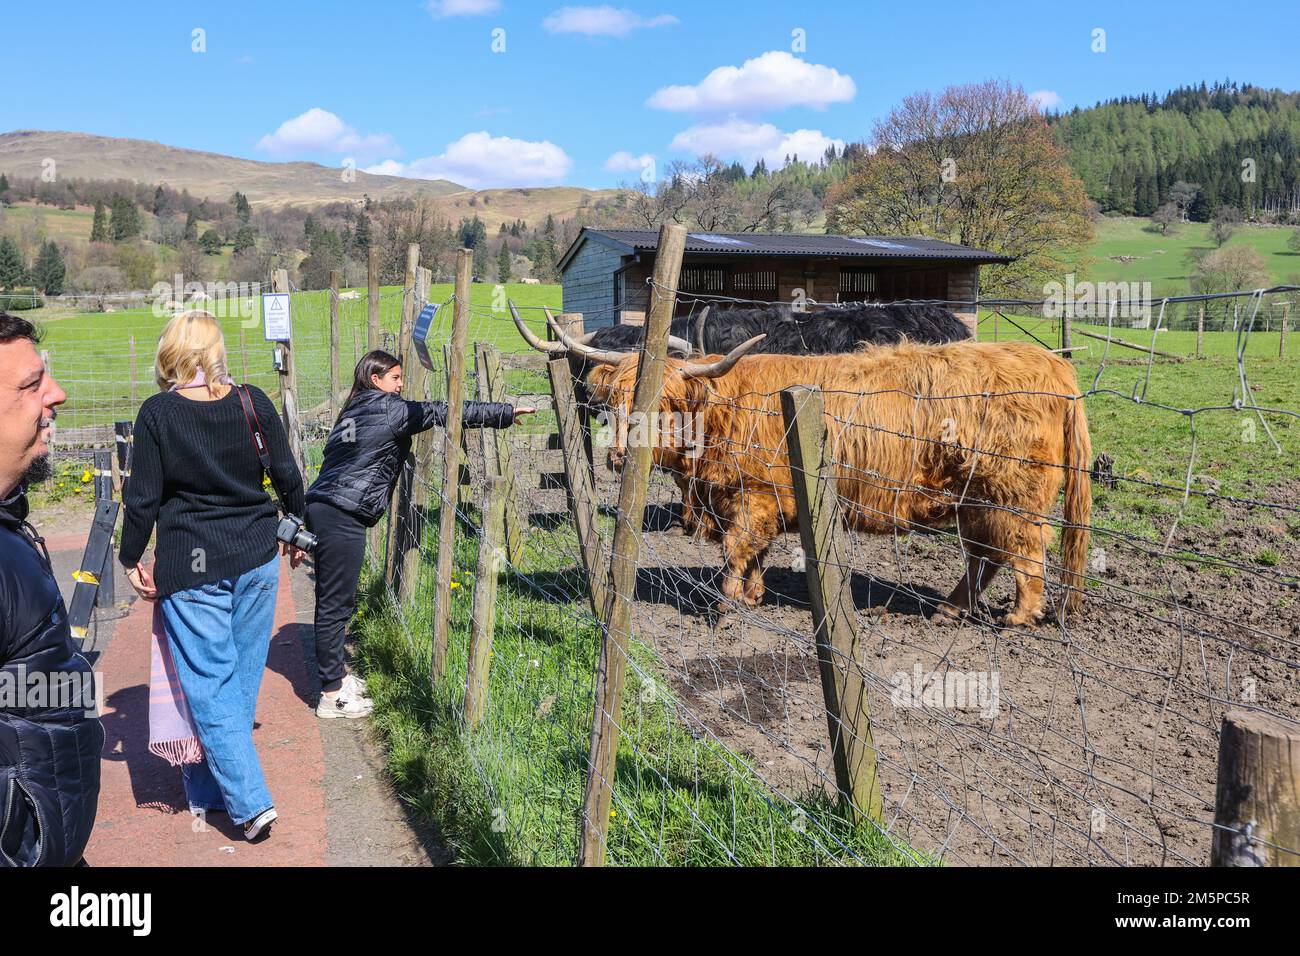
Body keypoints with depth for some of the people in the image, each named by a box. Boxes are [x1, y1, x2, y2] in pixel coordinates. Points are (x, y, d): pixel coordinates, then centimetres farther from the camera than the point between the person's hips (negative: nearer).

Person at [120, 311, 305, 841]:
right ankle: (207, 789, 30)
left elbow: (143, 498, -6)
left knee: (209, 683, 4)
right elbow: (288, 477, 4)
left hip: (190, 566, -3)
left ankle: (250, 800, -1)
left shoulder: (157, 413, -8)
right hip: (256, 558, 4)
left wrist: (131, 559, 7)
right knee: (242, 676, 14)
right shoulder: (253, 402, -2)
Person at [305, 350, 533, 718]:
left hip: (323, 508, 10)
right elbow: (444, 412, -6)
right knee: (335, 603, -3)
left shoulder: (355, 411, 21)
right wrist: (506, 412, -2)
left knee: (336, 600, 18)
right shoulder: (389, 409, -7)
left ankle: (335, 673, 31)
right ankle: (332, 695, 5)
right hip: (341, 516, -9)